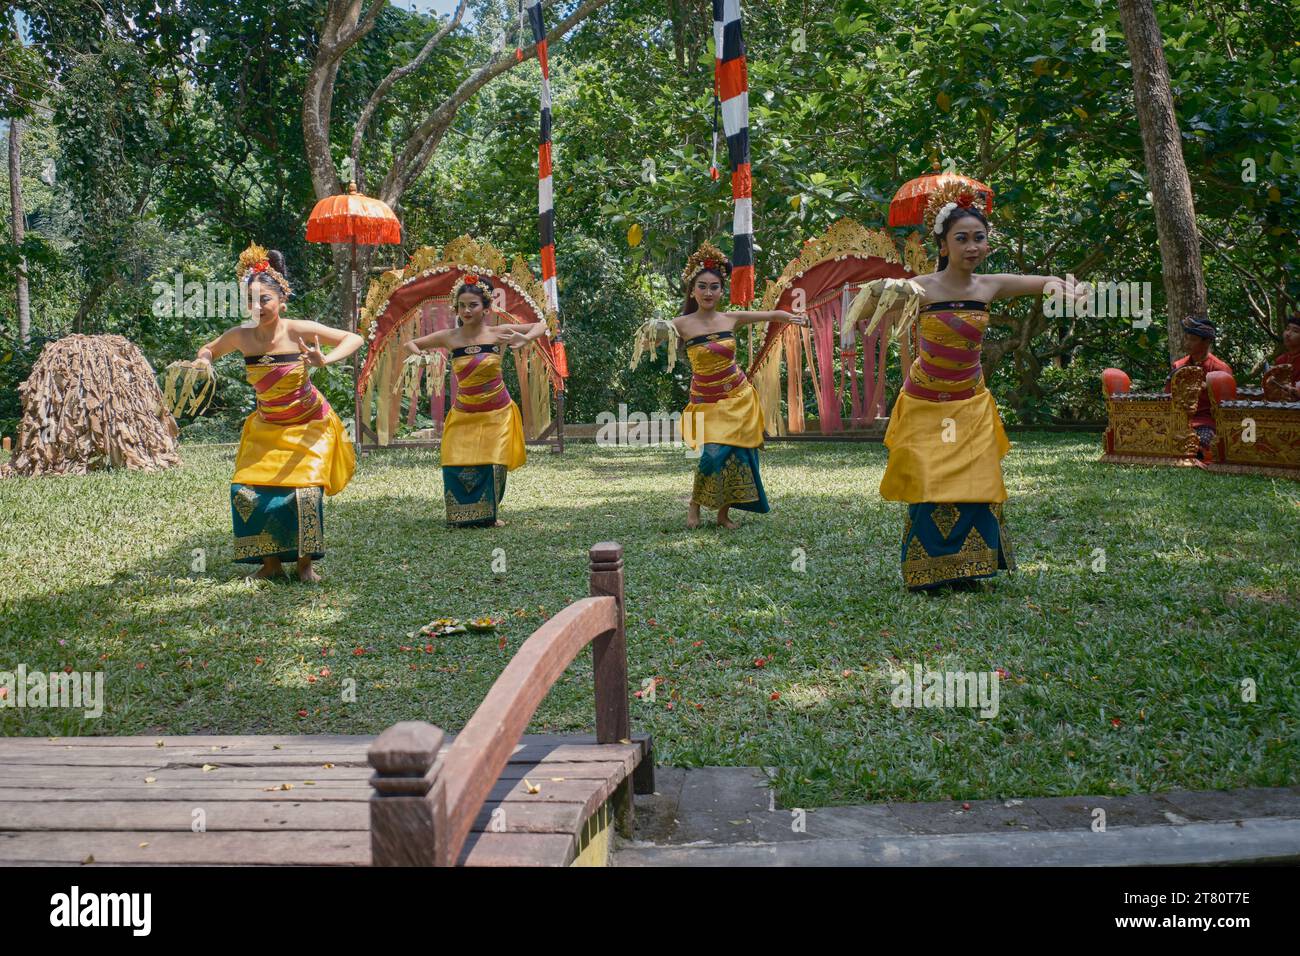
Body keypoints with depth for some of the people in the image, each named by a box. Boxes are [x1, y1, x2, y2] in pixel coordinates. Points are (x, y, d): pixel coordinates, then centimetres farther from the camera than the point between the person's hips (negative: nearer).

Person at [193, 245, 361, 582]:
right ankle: (271, 562, 10)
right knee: (248, 489, -6)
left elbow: (354, 338, -17)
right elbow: (209, 349, 10)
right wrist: (203, 360, -15)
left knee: (305, 489, -13)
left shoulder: (300, 331, -21)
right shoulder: (240, 336, -12)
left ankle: (305, 563, 5)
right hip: (266, 426, 4)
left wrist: (324, 360, -34)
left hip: (308, 424, -3)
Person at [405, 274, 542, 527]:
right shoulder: (449, 337, -5)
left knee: (493, 465, 0)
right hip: (463, 415, 1)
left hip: (497, 413, 0)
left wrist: (525, 339, -20)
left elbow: (541, 325, 0)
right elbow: (410, 344, 6)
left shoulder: (497, 333, -6)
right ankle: (462, 516, 15)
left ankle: (489, 515, 22)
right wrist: (419, 354, -16)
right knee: (457, 466, -5)